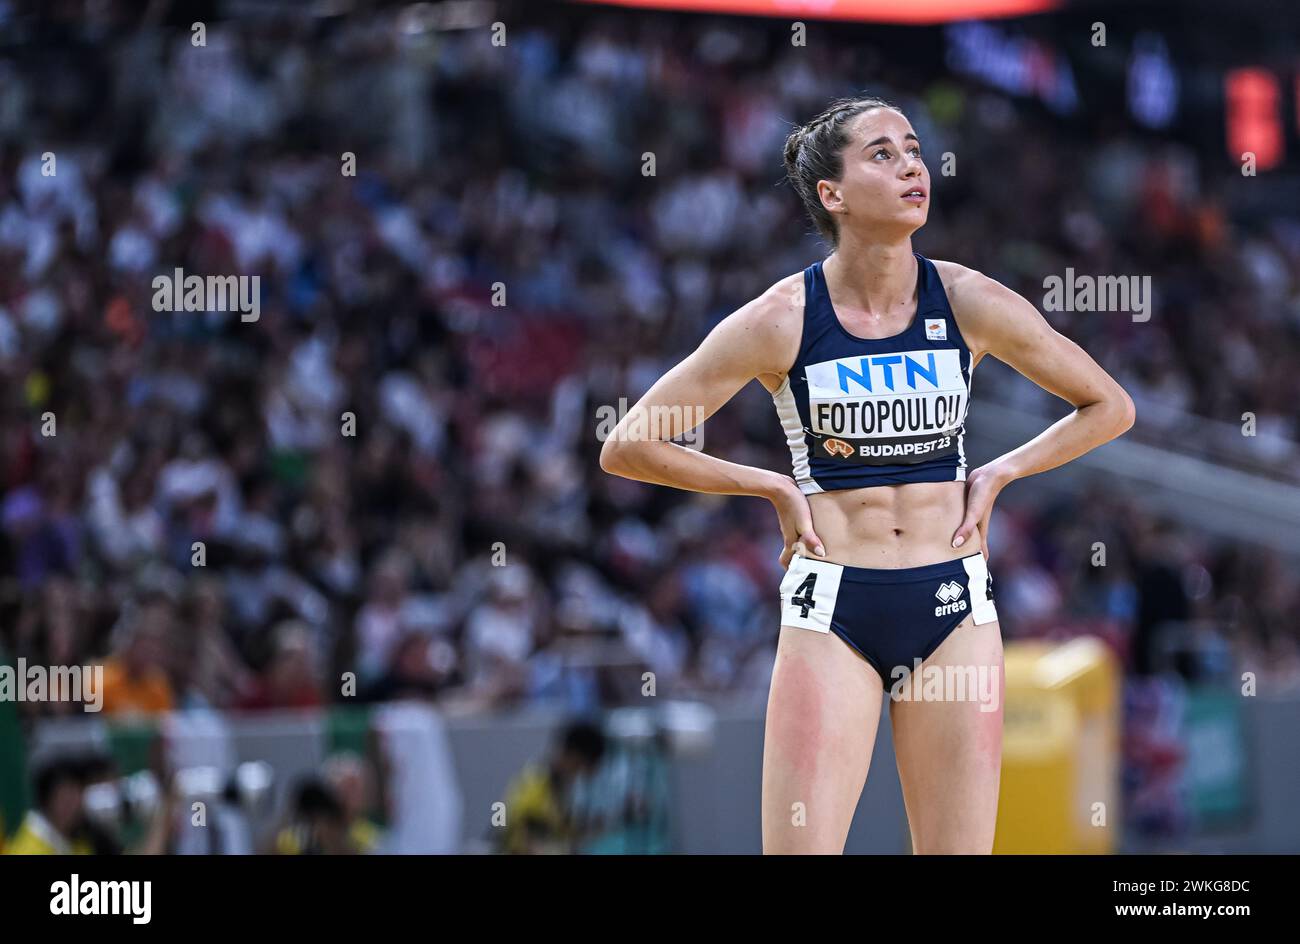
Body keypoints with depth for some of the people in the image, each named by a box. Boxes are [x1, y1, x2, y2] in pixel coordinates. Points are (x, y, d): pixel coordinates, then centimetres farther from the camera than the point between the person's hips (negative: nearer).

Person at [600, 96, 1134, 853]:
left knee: (960, 846, 1)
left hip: (952, 606, 2)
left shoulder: (971, 305, -2)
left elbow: (1110, 408, 11)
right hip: (832, 607, -2)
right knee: (800, 847, -8)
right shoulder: (782, 322, -7)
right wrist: (772, 487, -3)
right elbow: (628, 447, -3)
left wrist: (999, 474, 2)